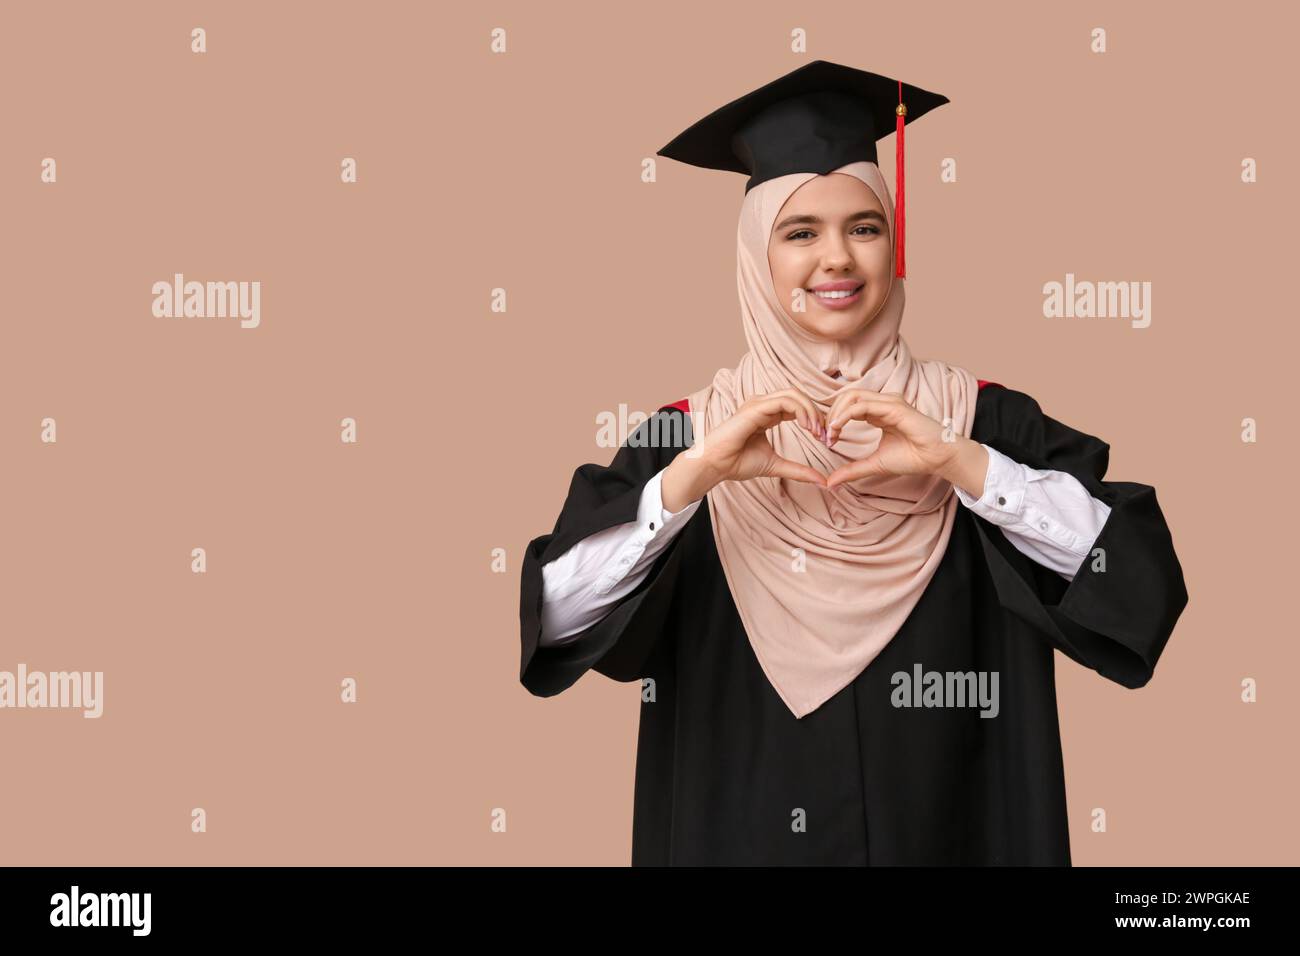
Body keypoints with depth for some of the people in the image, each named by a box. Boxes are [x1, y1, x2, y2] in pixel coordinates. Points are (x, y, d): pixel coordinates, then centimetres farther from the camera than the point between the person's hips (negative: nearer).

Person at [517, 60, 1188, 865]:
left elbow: (1139, 578, -15)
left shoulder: (983, 421, -3)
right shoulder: (691, 434, -4)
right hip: (741, 832, 0)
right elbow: (555, 616, -14)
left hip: (946, 832, 1)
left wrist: (958, 462, -24)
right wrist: (694, 477, -25)